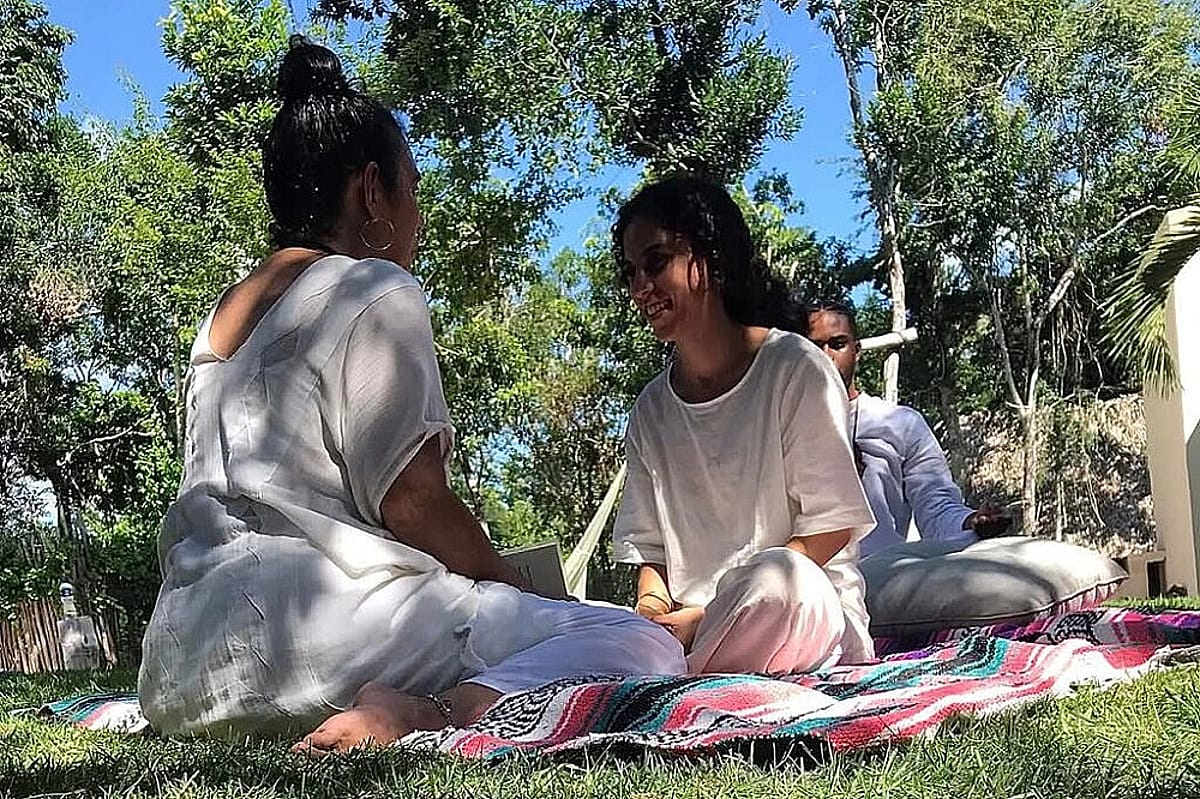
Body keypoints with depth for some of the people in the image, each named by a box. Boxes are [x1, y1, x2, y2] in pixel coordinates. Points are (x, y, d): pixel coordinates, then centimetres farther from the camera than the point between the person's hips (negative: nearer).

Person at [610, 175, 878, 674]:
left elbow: (830, 527, -8)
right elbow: (647, 545, 13)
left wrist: (702, 617, -16)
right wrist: (652, 610, -12)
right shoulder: (650, 411, 13)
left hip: (810, 617, -2)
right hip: (687, 626, 2)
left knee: (775, 575, -39)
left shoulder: (794, 368, -3)